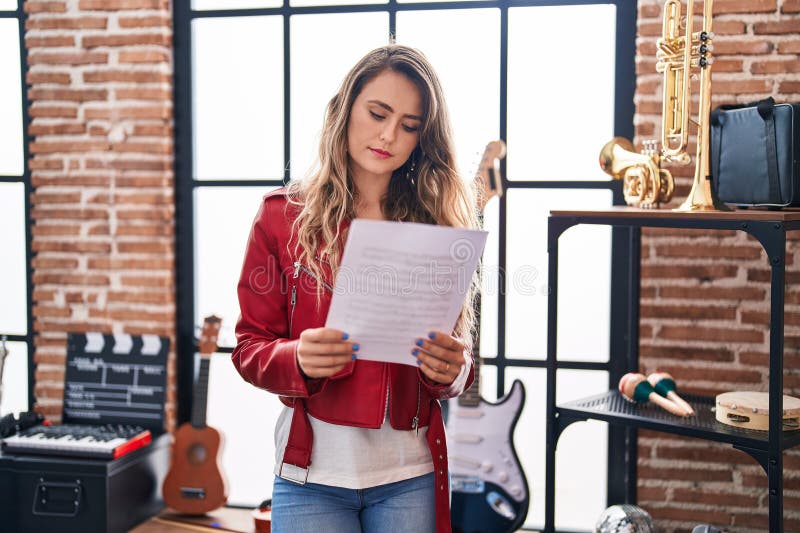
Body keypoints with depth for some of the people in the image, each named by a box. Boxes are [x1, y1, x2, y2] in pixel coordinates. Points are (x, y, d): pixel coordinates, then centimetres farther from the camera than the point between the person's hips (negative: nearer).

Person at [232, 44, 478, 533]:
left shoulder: (438, 224, 3)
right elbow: (251, 346, 1)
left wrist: (449, 368, -17)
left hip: (409, 478, 1)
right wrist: (299, 360, -20)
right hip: (312, 474, -1)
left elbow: (461, 354, 6)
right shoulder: (284, 216, 0)